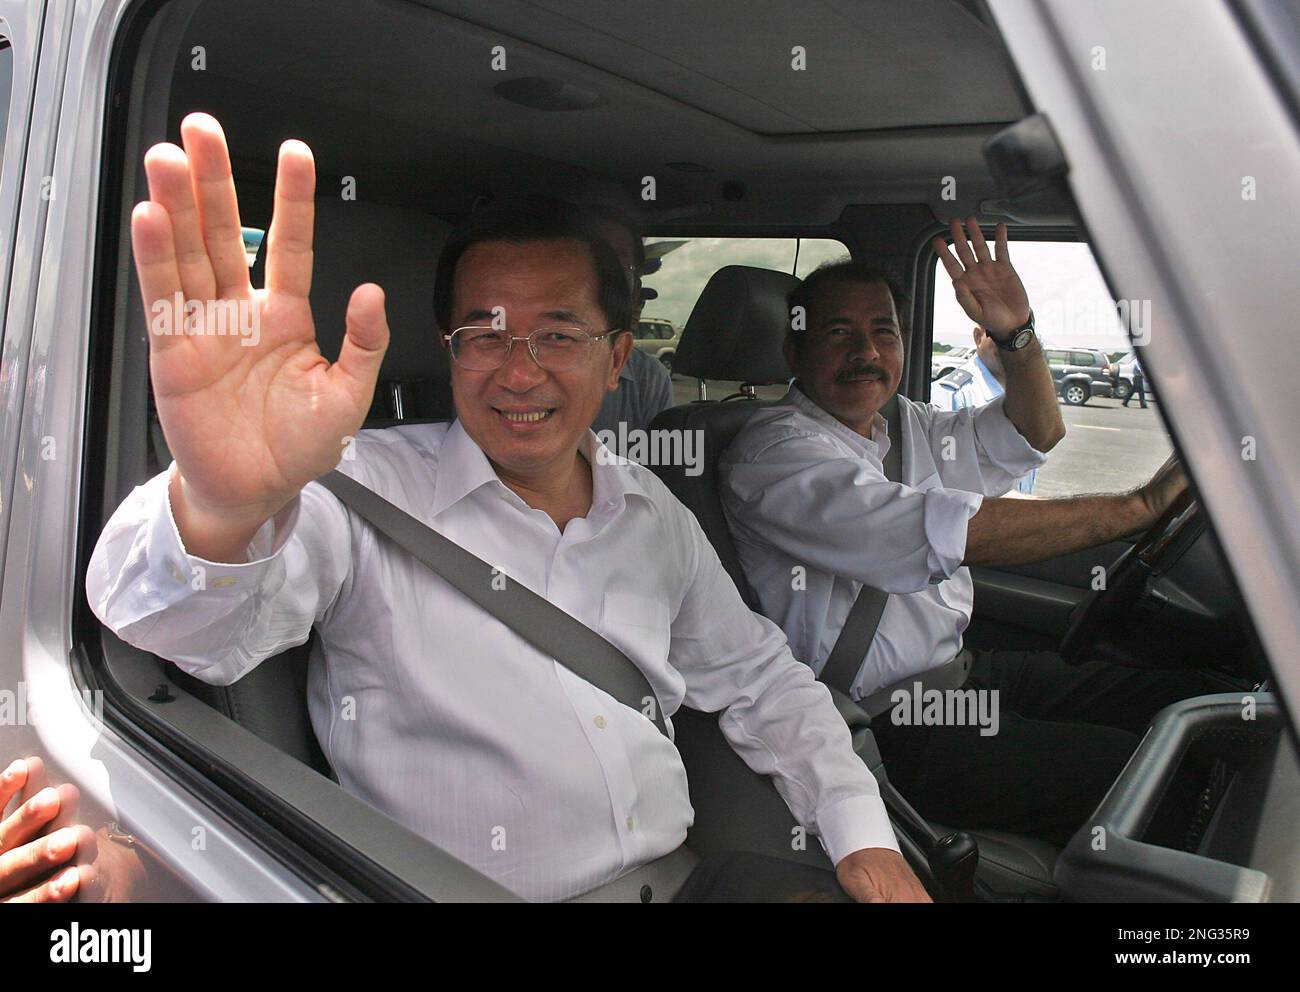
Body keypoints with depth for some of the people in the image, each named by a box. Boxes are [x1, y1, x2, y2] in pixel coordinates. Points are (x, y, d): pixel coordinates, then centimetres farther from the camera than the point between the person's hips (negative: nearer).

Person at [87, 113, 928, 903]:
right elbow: (196, 628, -25)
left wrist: (865, 837, 6)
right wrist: (220, 512, -47)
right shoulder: (371, 487, -8)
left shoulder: (654, 514, 8)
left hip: (681, 879, 3)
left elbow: (758, 679, 17)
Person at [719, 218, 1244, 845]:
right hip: (886, 722, -9)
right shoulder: (774, 452, -15)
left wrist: (1016, 333, -2)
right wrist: (1145, 504, -23)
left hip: (962, 670, 9)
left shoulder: (903, 426, 14)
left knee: (1196, 698, 2)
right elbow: (947, 532, -26)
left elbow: (1033, 435, 18)